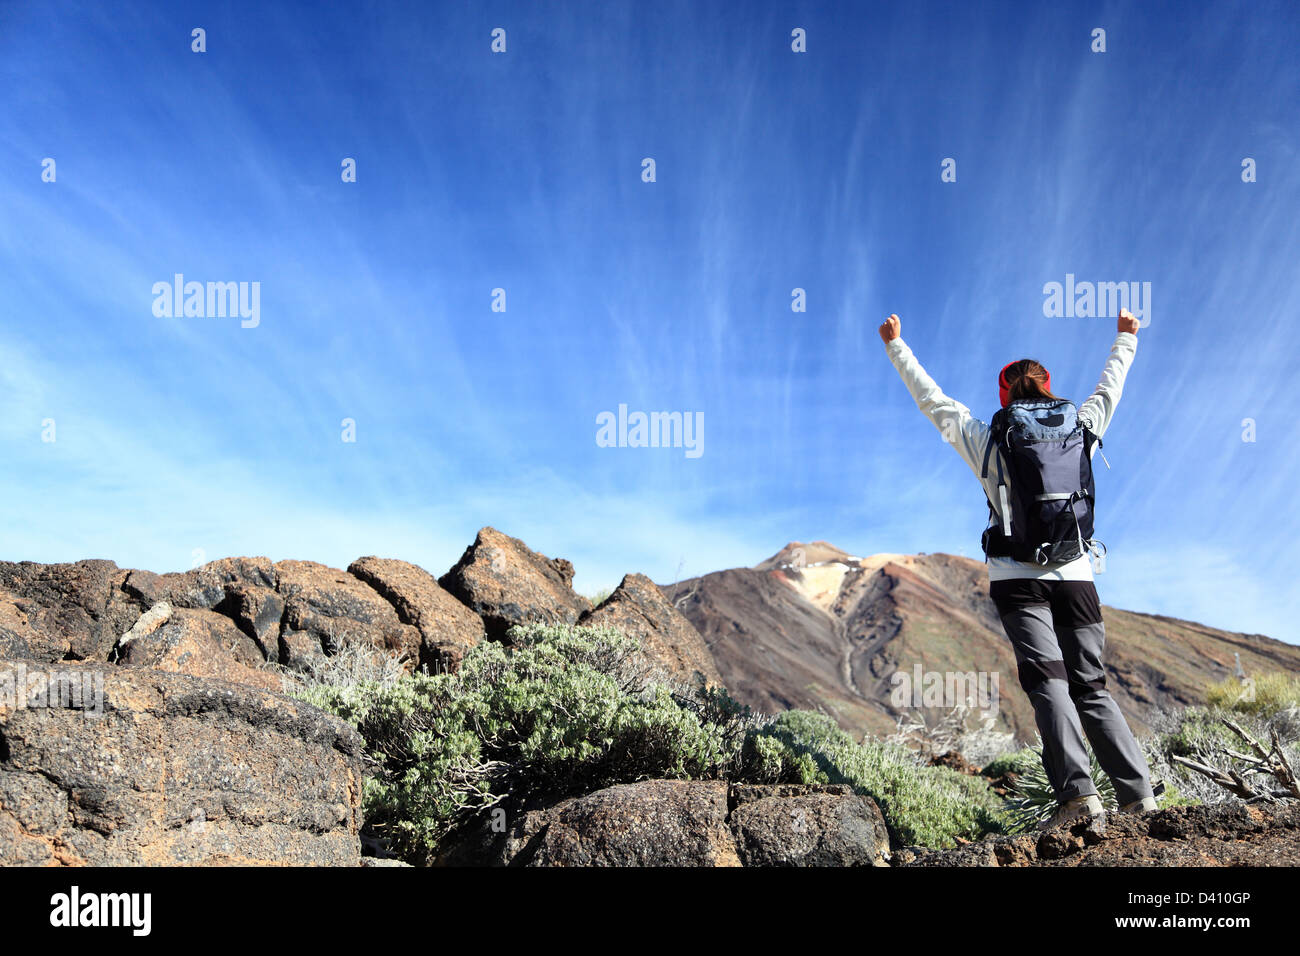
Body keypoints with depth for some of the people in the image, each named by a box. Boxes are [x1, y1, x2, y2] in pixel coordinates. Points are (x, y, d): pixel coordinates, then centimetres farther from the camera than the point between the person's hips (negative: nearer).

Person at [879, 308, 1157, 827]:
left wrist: (896, 346, 24)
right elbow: (1108, 390, 28)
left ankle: (1078, 791, -25)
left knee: (1047, 680, -11)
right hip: (1076, 576, 3)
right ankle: (1138, 793, -1)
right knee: (1090, 686, 7)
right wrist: (1126, 338, 45)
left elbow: (932, 400, 13)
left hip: (1017, 579, -2)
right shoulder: (1080, 431, 10)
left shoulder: (987, 440, 4)